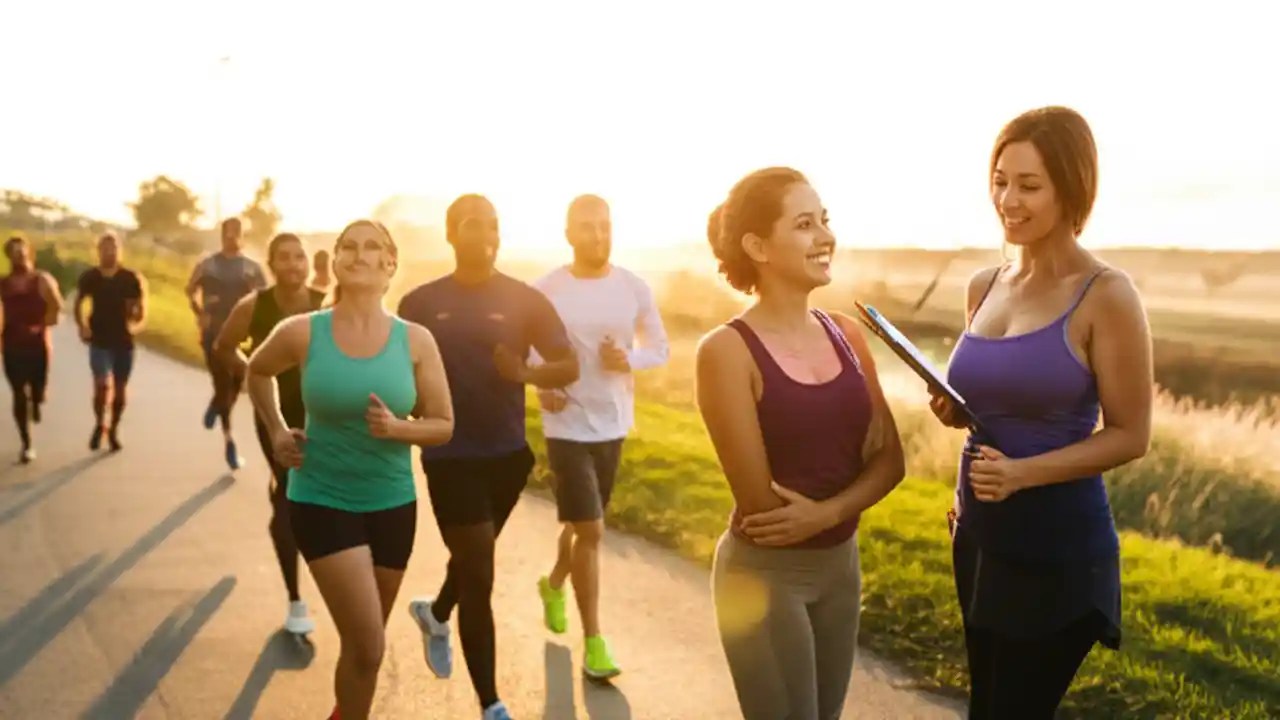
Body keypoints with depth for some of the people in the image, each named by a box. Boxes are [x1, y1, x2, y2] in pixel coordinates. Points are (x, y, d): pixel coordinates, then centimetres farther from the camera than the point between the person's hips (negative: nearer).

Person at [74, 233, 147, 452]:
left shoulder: (131, 278, -5)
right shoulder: (89, 277, -1)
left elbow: (141, 309, 0)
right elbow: (79, 303, 15)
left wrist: (137, 324, -18)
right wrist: (82, 326, 1)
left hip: (124, 340, 1)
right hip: (99, 340, -1)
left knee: (120, 388, 10)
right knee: (102, 384, -16)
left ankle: (113, 429, 28)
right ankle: (100, 424, 8)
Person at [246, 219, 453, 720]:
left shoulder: (415, 341, -7)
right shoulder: (302, 333, -9)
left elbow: (443, 426, -1)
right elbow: (257, 372, 13)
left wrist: (397, 428, -20)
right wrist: (277, 431, 3)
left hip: (393, 504, 3)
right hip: (322, 501, -2)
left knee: (364, 640, 18)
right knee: (368, 644, -11)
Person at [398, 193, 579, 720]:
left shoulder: (525, 299, -2)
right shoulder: (421, 302, -3)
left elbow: (569, 366, -4)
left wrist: (526, 373, -23)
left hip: (508, 452, 3)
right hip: (450, 455, -3)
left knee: (472, 559, 22)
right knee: (478, 575, -3)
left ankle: (435, 614, 56)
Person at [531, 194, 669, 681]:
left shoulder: (634, 288, -3)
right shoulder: (546, 290, -9)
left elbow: (660, 348, 5)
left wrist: (630, 358, -16)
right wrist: (539, 384, -18)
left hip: (613, 423, 4)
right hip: (567, 426, -4)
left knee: (583, 525, 19)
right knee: (590, 532, -8)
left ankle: (553, 585, 49)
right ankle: (594, 642, 5)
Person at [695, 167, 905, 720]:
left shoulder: (845, 333, 2)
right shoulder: (727, 350, -17)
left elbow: (889, 459, 0)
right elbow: (759, 503, -17)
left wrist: (825, 512, -17)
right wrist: (843, 506, -4)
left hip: (840, 564, 6)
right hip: (764, 573, -6)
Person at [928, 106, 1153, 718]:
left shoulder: (1105, 296, -14)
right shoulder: (983, 287, 4)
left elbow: (1130, 435, -11)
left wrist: (1023, 473, -23)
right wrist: (955, 412, -4)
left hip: (1058, 546, -6)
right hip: (981, 535, 6)